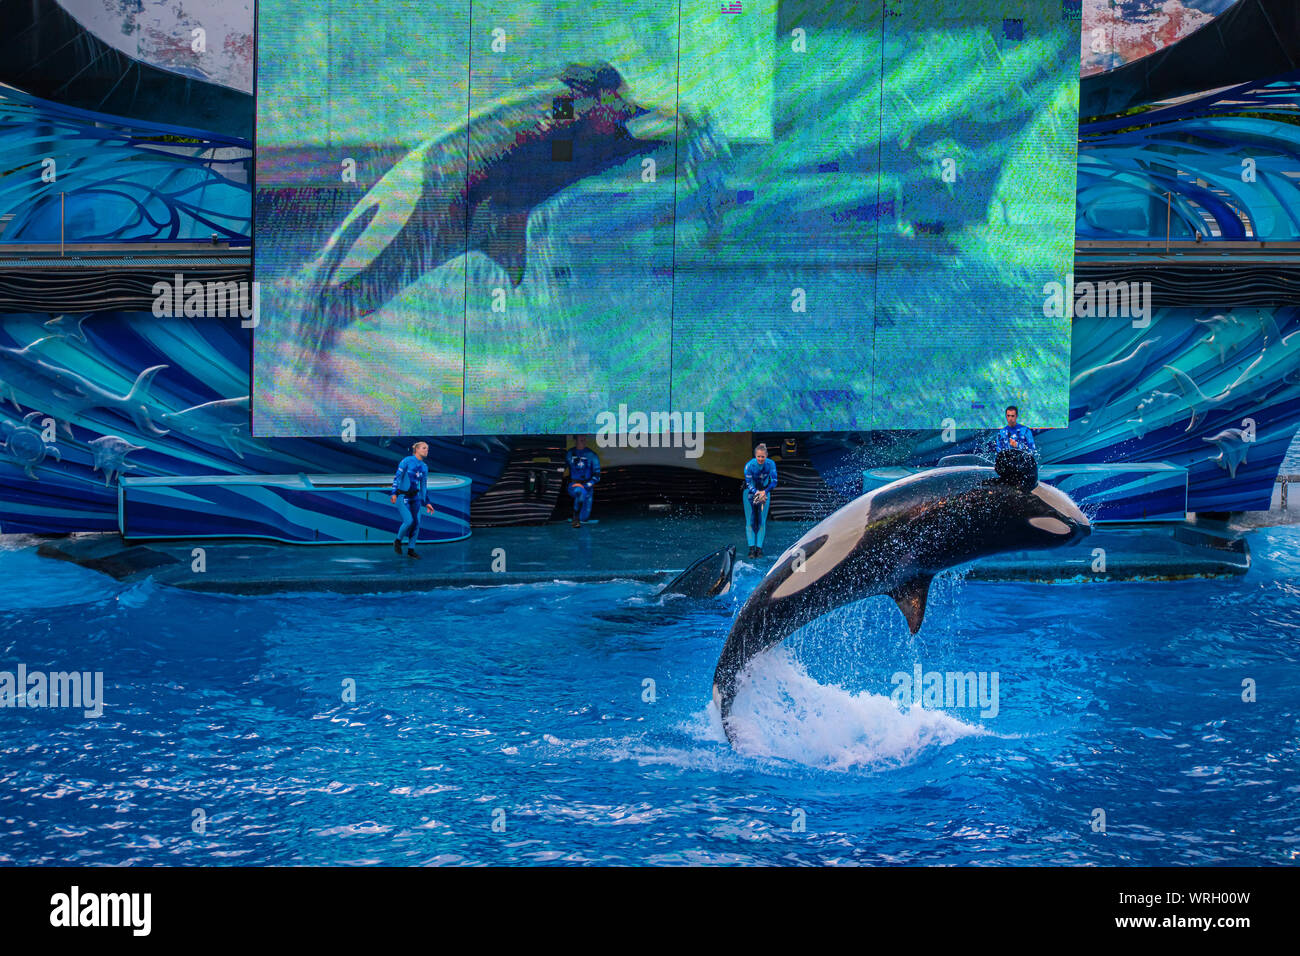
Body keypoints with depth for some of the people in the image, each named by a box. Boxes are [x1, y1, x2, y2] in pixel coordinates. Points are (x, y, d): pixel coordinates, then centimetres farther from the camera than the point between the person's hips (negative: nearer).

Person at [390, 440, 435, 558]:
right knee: (409, 521, -17)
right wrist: (394, 493, -21)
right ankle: (398, 541, 8)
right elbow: (397, 477, -12)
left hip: (415, 497, 6)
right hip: (402, 496, -6)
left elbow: (424, 487, 16)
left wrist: (426, 503, 14)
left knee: (416, 523, 0)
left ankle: (411, 550, 11)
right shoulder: (407, 461, -9)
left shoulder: (424, 467, 9)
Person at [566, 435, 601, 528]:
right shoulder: (569, 454, 4)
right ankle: (575, 518, -28)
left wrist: (587, 485, -19)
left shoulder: (592, 455, -4)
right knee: (580, 492, -39)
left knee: (584, 517, -3)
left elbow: (597, 476, -5)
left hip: (587, 486, 1)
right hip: (573, 485, -1)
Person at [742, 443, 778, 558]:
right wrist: (756, 493, -34)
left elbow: (774, 481, -15)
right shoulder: (749, 465, -23)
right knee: (750, 521, -8)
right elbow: (748, 484, -18)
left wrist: (764, 492, -29)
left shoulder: (771, 464, -18)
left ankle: (759, 548, -1)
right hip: (750, 492, -1)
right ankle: (751, 548, -8)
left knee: (762, 521, -3)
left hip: (765, 491, 1)